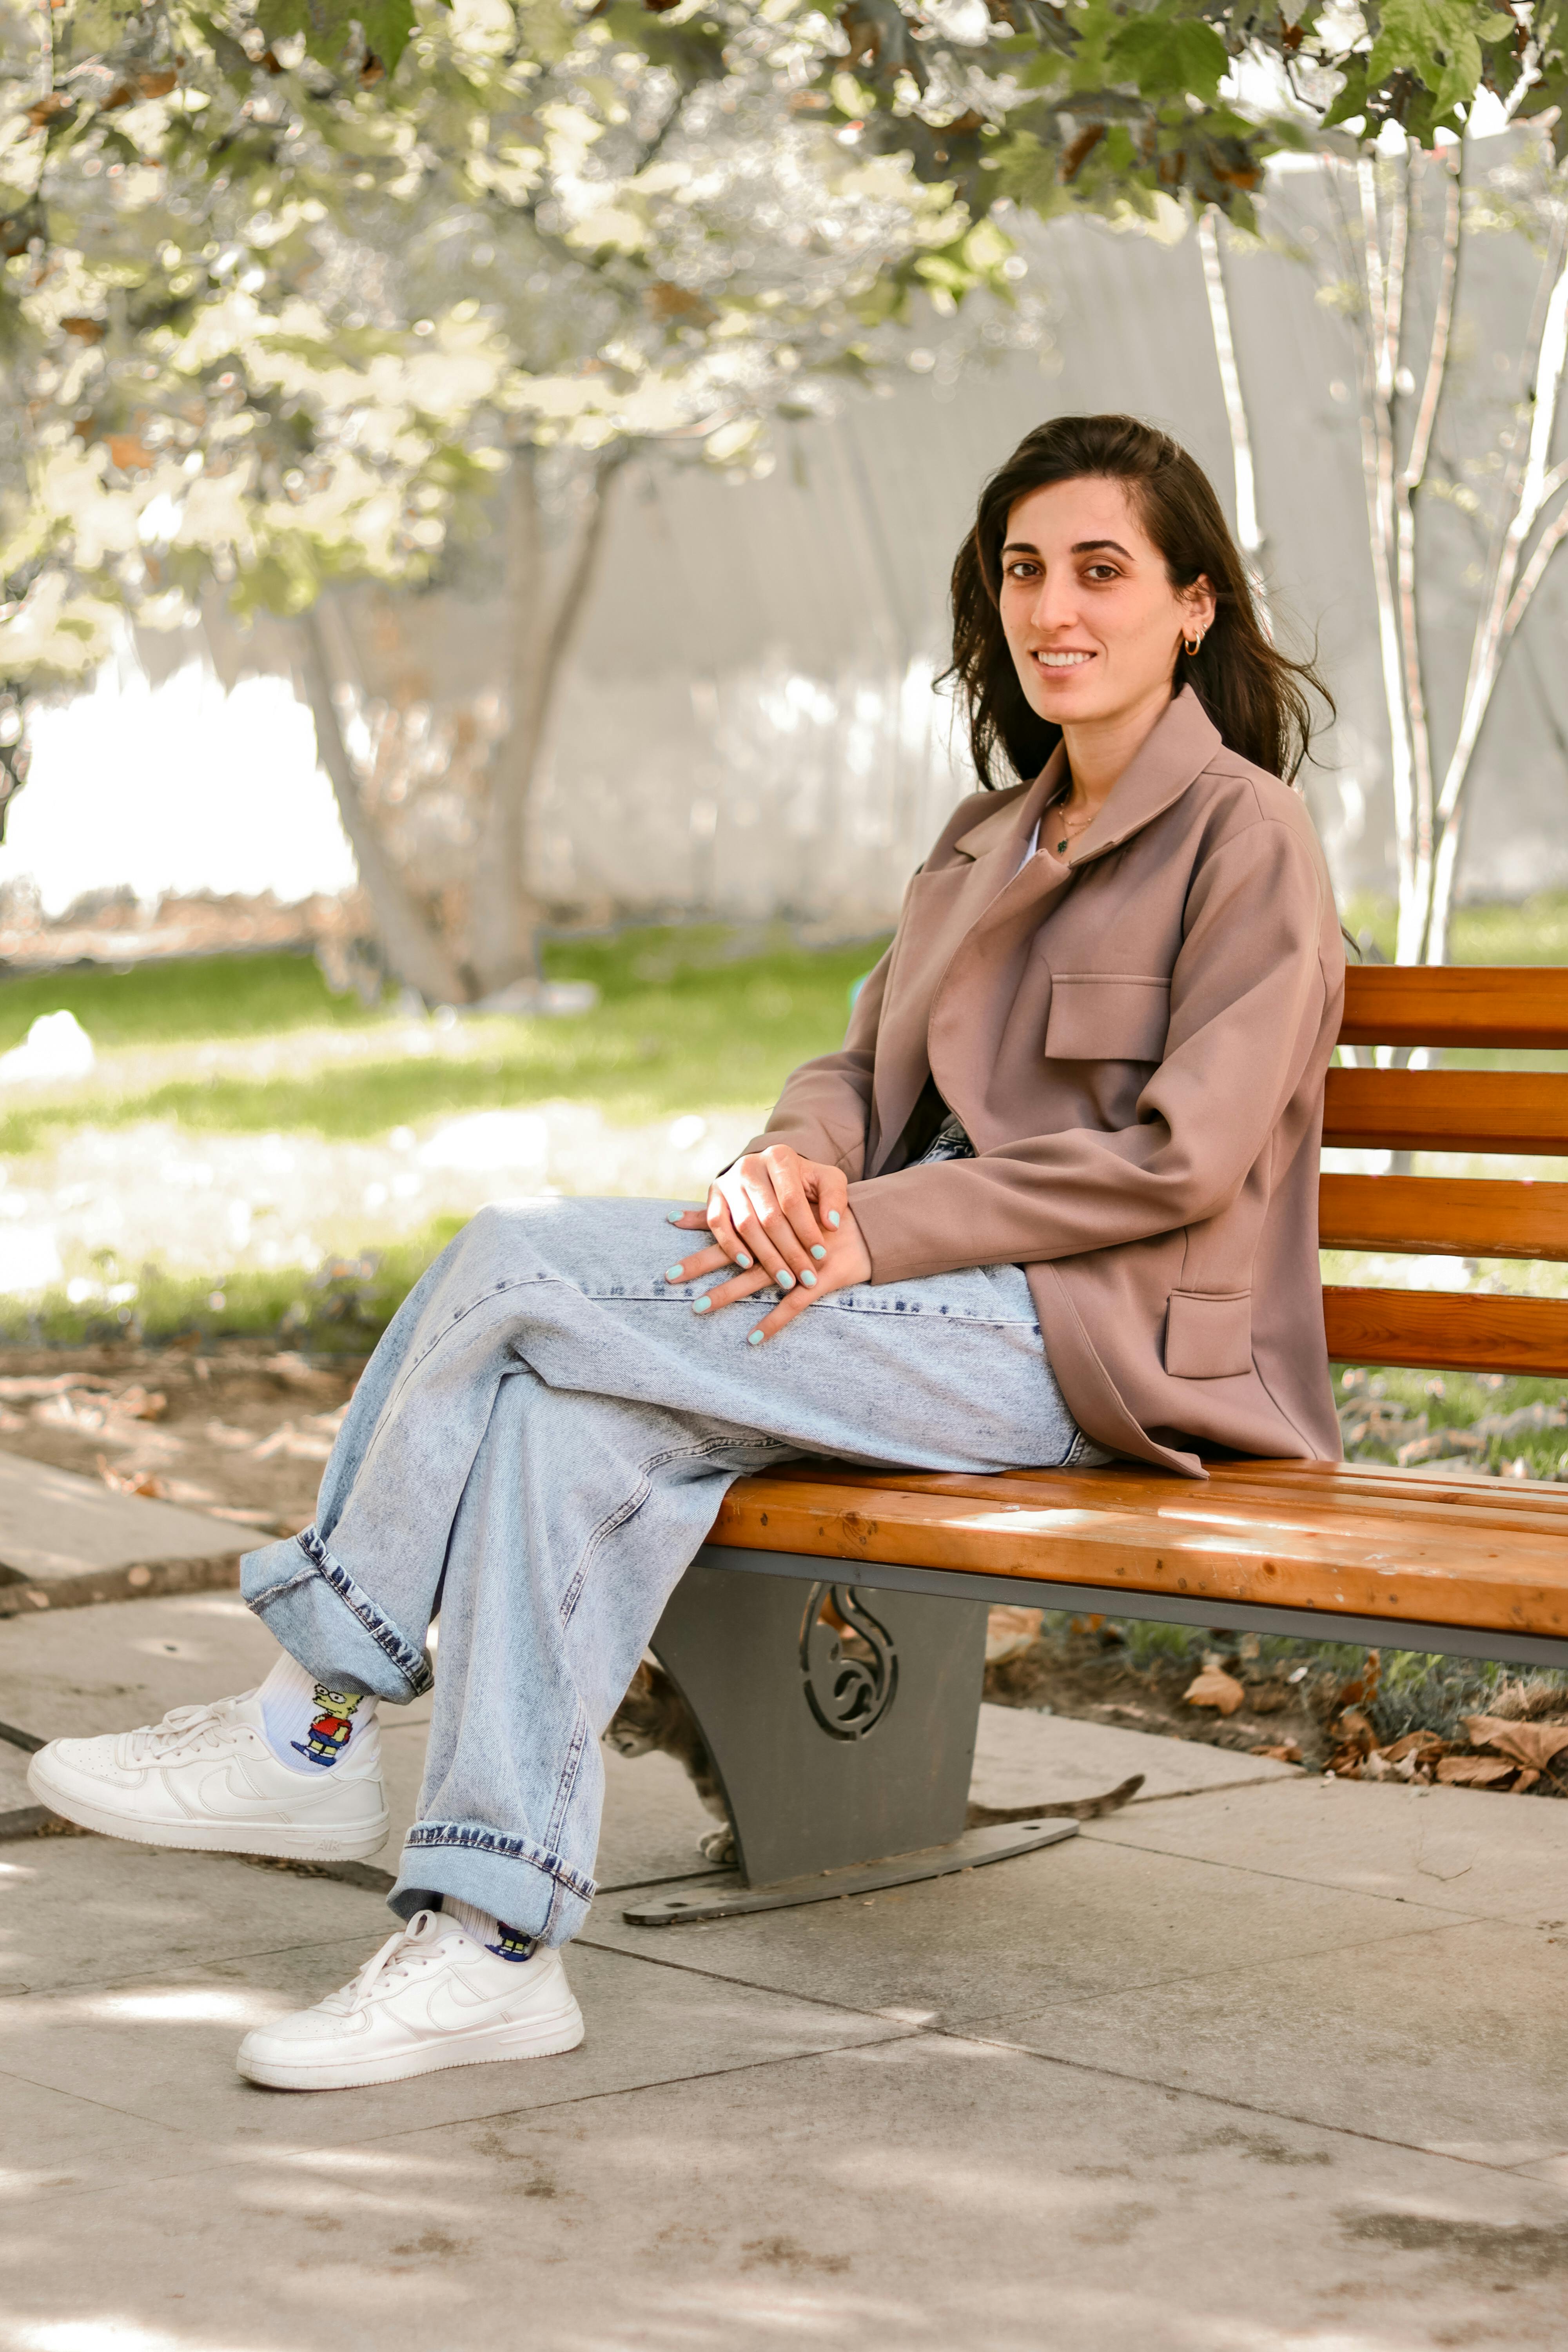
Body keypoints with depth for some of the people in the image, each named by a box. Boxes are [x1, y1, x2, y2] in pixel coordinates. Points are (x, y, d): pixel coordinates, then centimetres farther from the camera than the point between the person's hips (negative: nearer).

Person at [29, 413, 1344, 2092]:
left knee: (522, 1265, -19)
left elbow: (1181, 1155, -14)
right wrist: (790, 1160, -8)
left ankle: (317, 1721, -5)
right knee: (579, 1414, -21)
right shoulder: (990, 839, 20)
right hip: (946, 1302, 8)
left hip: (1099, 1344, -7)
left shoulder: (1245, 836, -4)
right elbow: (868, 1072, 18)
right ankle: (490, 1941, -21)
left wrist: (869, 1230, -17)